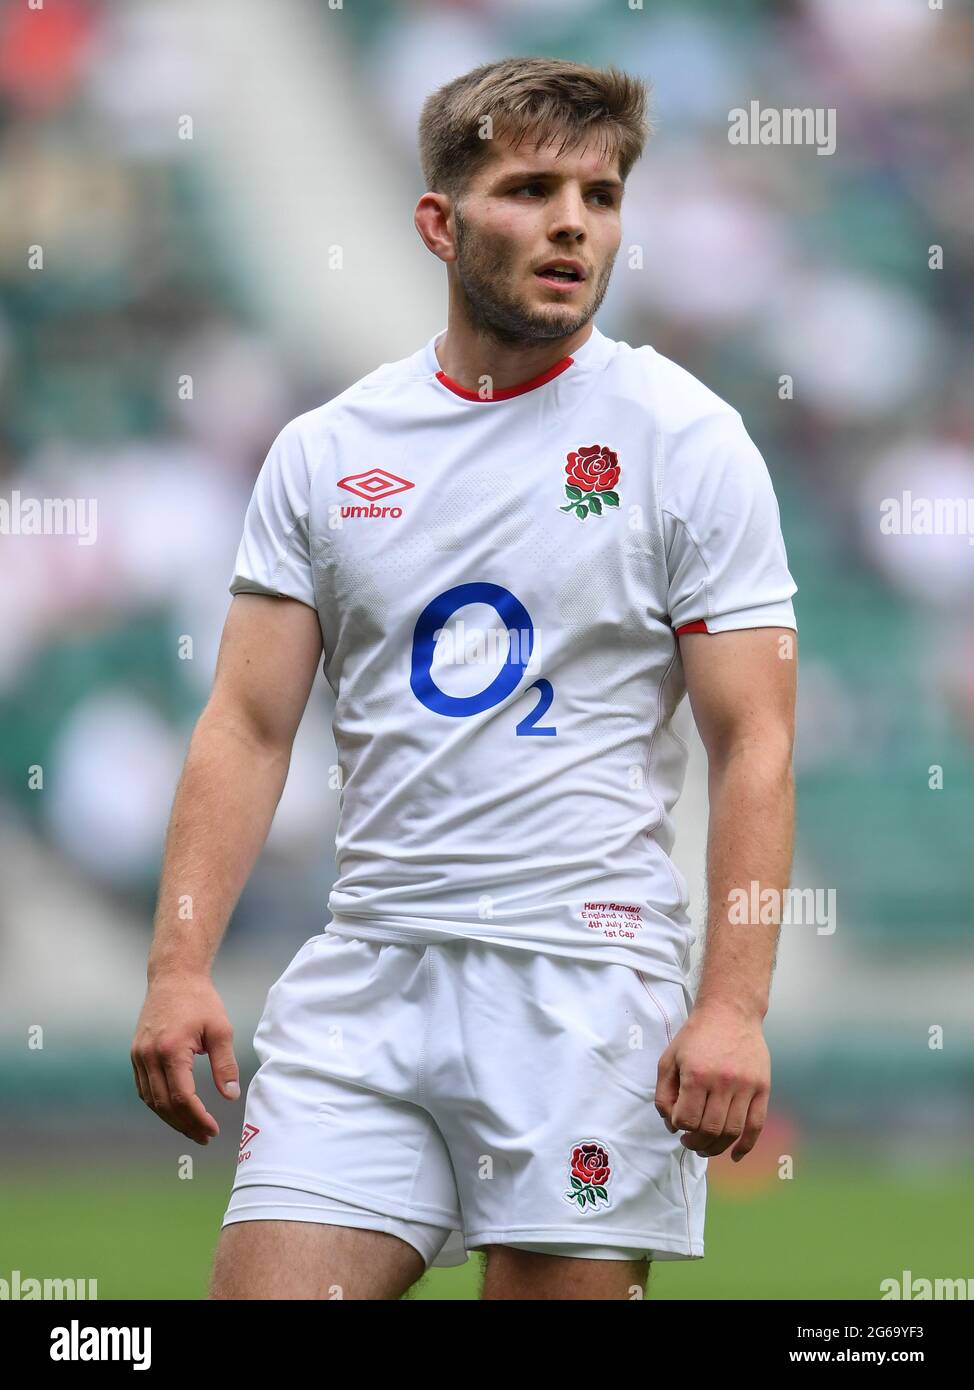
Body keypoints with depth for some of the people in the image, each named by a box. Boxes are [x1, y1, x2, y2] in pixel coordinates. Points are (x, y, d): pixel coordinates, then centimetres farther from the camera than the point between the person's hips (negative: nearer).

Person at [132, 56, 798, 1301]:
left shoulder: (687, 438, 0)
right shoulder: (322, 452, 9)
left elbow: (753, 747, -4)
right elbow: (246, 729, 9)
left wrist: (735, 1006, -14)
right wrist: (178, 967, -2)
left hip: (586, 981, -3)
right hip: (365, 973, 3)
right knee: (265, 1288, -7)